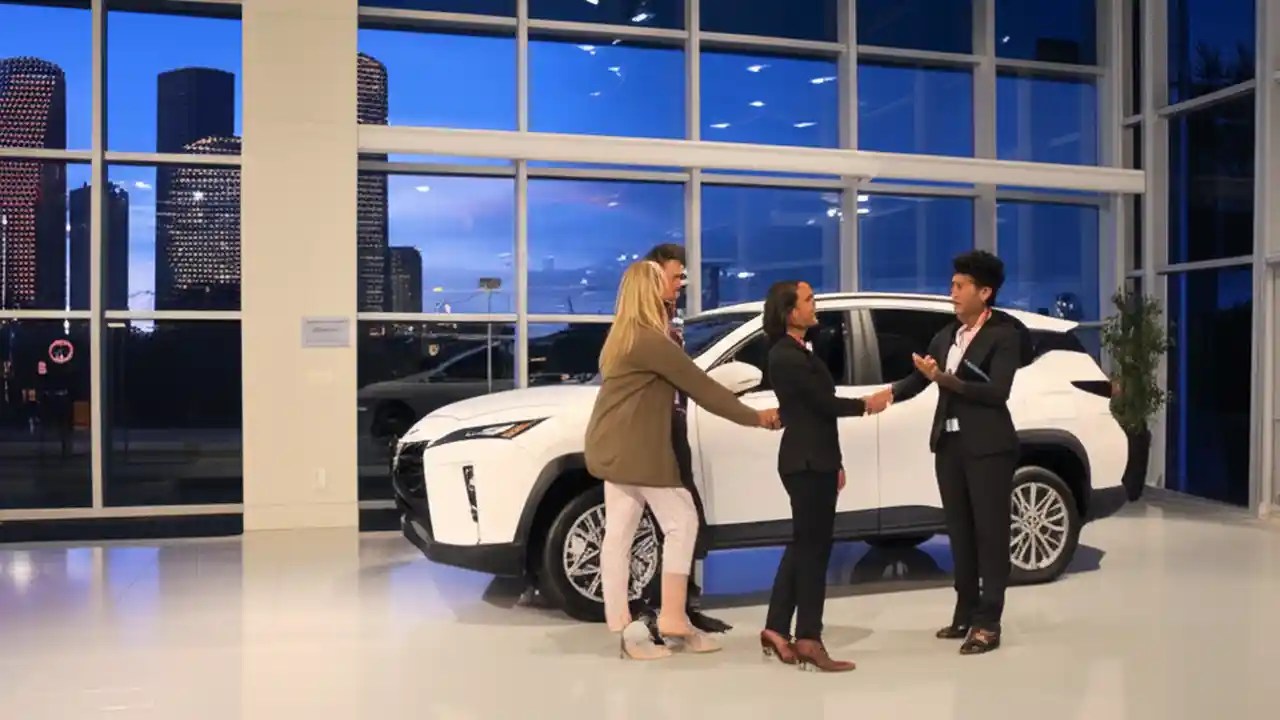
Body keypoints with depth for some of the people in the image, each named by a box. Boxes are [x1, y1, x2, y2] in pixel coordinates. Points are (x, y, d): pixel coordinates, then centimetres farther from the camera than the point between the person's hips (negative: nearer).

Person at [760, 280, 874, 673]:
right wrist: (866, 404, 2)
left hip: (813, 461, 10)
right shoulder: (786, 357, -15)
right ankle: (808, 640, 3)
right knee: (813, 547, -4)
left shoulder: (797, 353, 16)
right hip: (806, 463, -10)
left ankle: (777, 630, 17)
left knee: (804, 545, 12)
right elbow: (826, 404, -16)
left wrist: (834, 463, 18)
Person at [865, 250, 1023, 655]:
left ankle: (988, 623, 5)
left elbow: (998, 391, -19)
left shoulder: (1005, 334, -9)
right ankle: (965, 614, 22)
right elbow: (919, 377, 11)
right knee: (959, 532, 12)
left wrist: (943, 379, -25)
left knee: (990, 532, 0)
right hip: (949, 445, 7)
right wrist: (891, 393, -9)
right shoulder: (947, 335, 11)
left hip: (987, 447, -7)